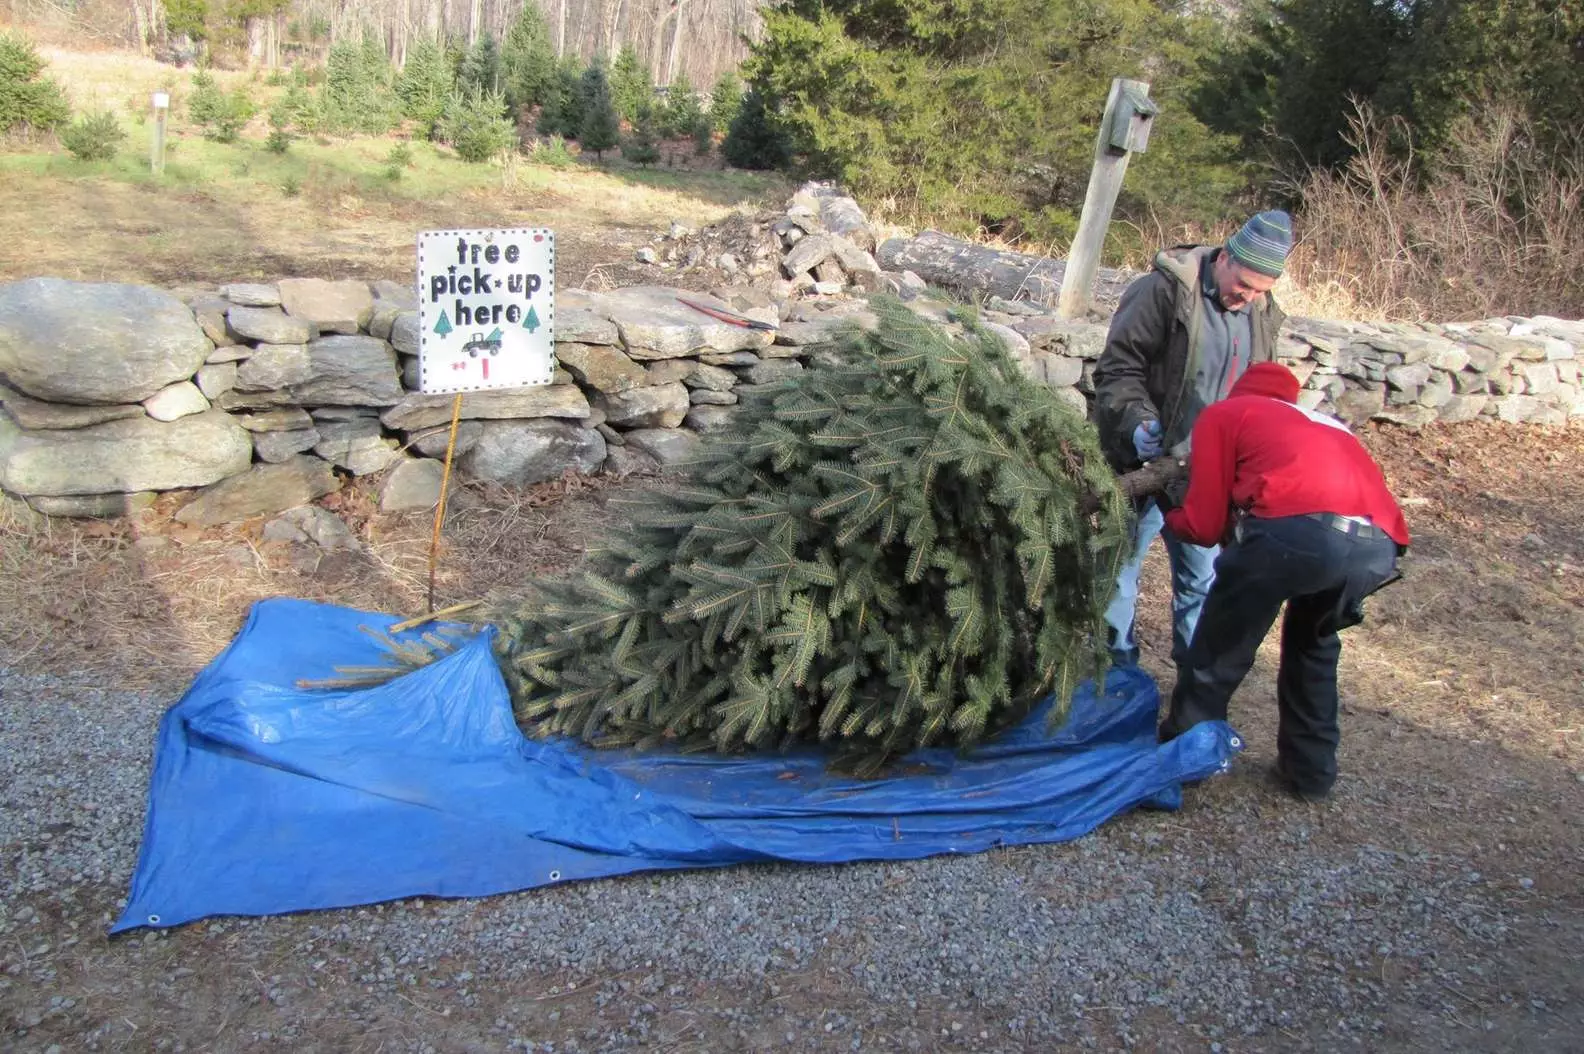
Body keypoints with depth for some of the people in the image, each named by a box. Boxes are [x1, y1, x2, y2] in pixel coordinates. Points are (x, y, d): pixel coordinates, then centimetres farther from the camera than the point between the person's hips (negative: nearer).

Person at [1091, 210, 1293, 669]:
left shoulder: (1262, 313, 6)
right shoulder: (1165, 290, -16)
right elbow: (1118, 367, -17)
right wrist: (1139, 421, -30)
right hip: (1146, 462, -6)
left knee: (1202, 572, 16)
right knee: (1121, 565, 6)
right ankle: (1118, 667, 22)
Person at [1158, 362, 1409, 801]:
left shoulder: (1223, 414, 25)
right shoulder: (1325, 424, 41)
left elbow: (1203, 525, 18)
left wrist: (1169, 514, 39)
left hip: (1299, 529, -5)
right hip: (1380, 545, 6)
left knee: (1219, 649, 17)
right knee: (1314, 642, 32)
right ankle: (1311, 770, 36)